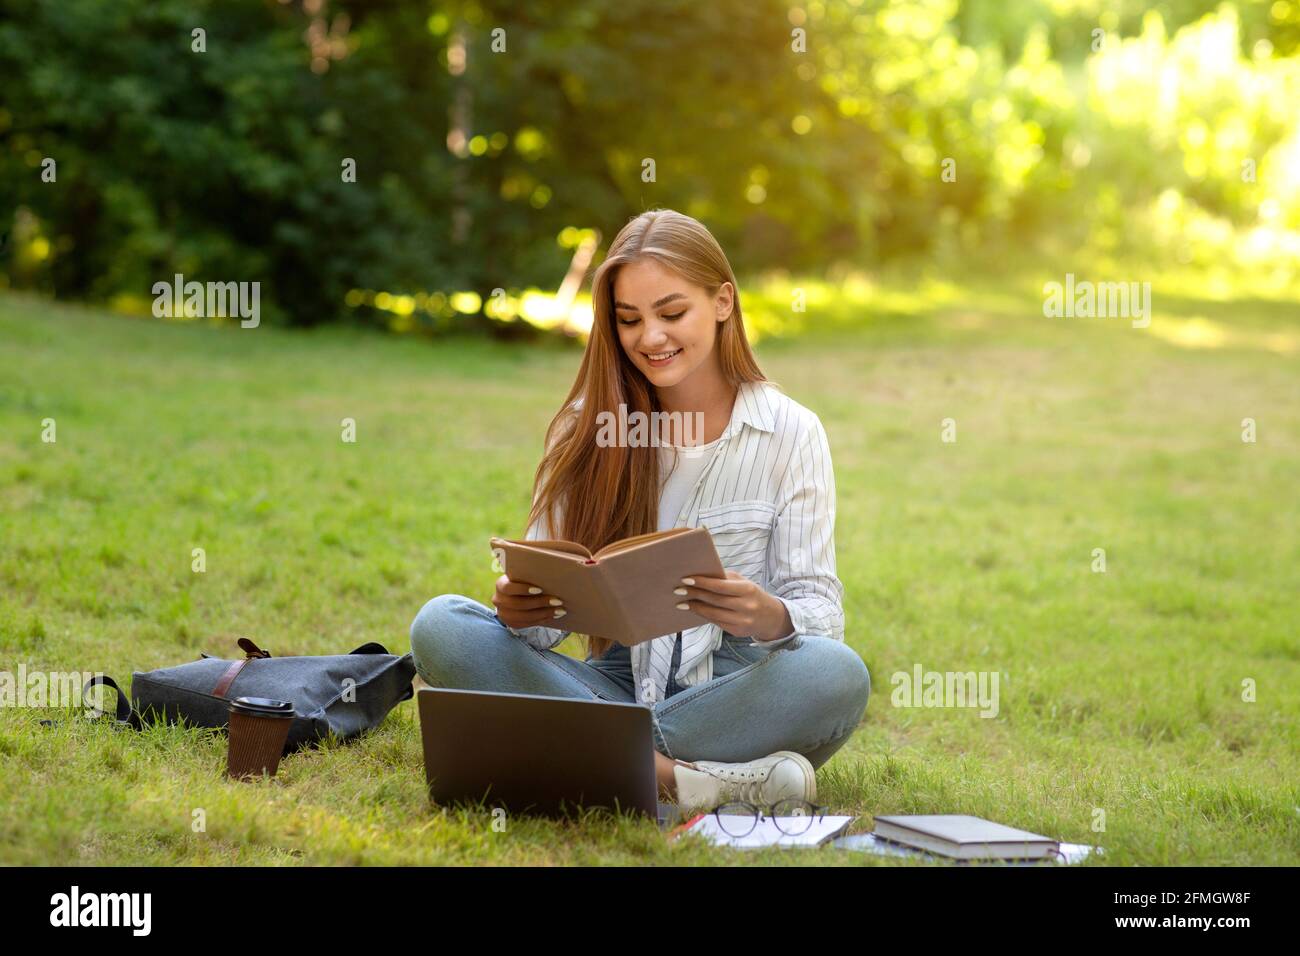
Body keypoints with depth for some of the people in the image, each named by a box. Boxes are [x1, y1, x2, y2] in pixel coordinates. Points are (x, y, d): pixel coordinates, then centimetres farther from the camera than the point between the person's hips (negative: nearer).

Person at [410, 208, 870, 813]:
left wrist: (771, 618, -29)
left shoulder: (790, 432, 0)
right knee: (441, 625, -21)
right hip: (617, 686, 2)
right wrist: (519, 609, -23)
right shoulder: (586, 428, 6)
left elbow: (821, 611, -5)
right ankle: (673, 773, -32)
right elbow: (545, 587, 2)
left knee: (836, 674, -34)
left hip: (733, 694, -2)